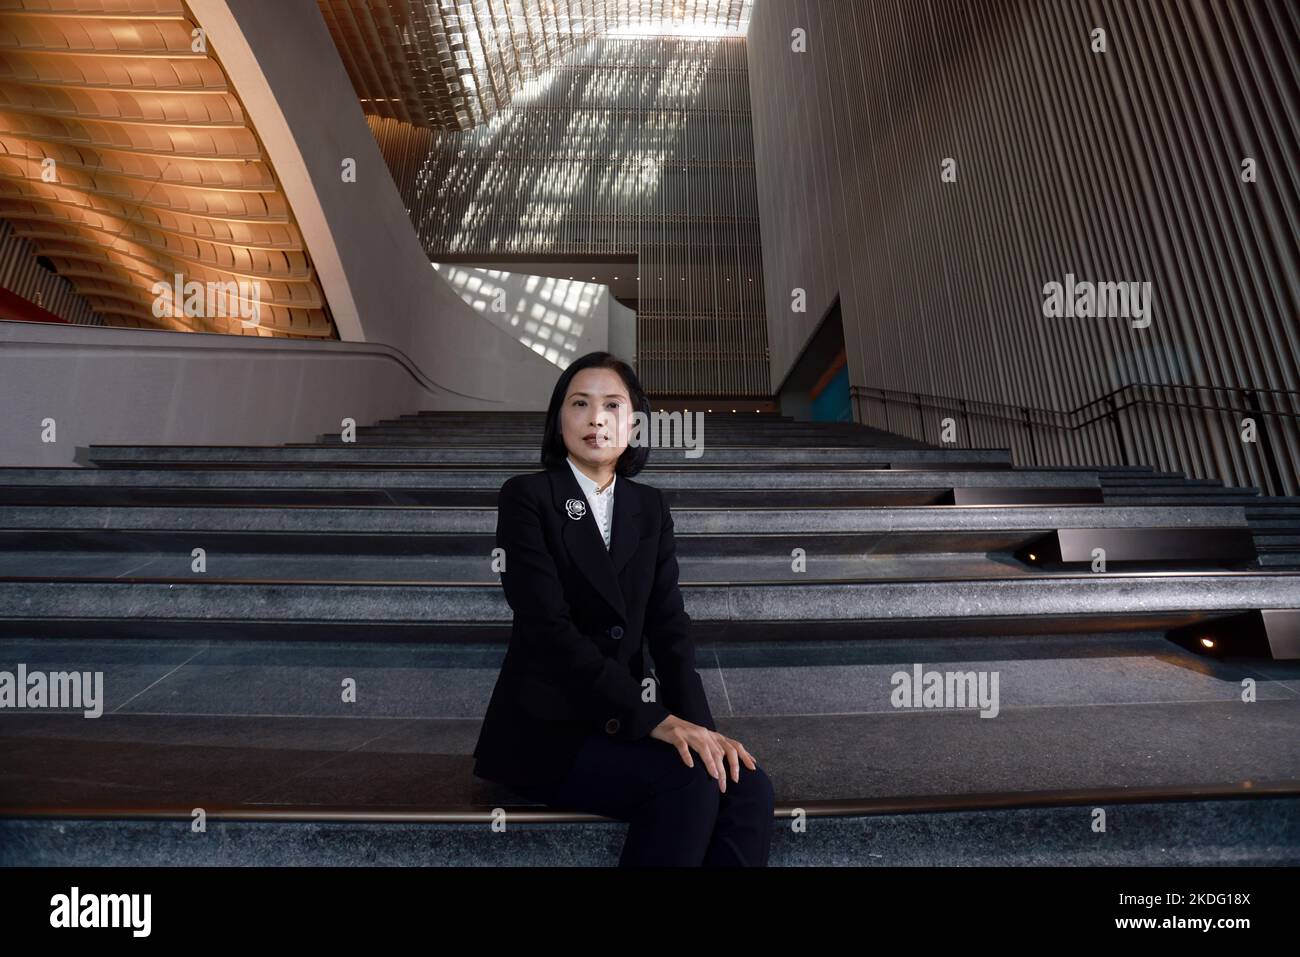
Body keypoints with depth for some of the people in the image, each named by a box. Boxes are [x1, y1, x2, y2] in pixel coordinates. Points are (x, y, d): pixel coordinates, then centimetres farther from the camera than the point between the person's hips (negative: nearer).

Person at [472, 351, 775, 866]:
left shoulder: (650, 507, 9)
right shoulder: (526, 496, -7)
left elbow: (669, 624, 2)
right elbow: (548, 626, -17)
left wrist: (696, 722, -14)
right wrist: (652, 717, -22)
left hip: (627, 720, 5)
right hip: (545, 726, -4)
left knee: (748, 786, -19)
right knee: (691, 782, -26)